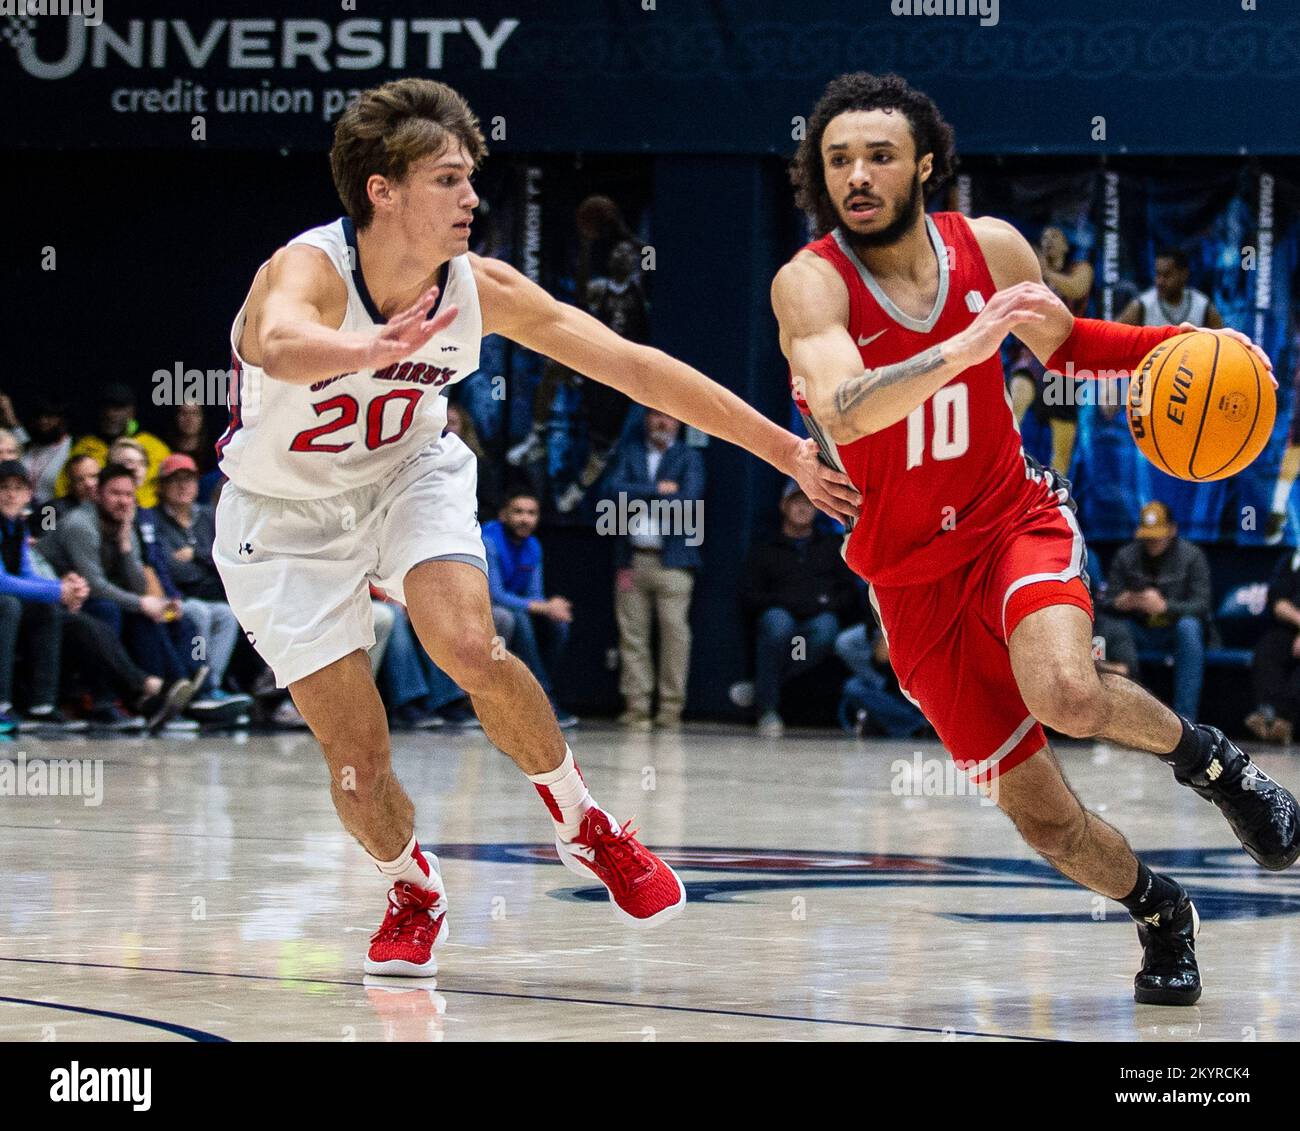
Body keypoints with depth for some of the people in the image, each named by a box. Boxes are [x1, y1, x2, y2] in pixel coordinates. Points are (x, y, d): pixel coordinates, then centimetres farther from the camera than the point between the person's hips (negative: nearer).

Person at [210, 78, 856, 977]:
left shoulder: (481, 288, -18)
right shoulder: (307, 272, -32)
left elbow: (635, 366, -14)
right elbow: (283, 347, -58)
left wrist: (791, 453, -15)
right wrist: (373, 350, -82)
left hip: (410, 473, 2)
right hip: (288, 521, -2)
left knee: (470, 649, -24)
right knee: (355, 749, -7)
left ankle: (586, 826, 1)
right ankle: (414, 893, 25)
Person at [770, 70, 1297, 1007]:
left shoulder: (992, 248, -6)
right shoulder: (811, 283, -17)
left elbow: (1062, 342, 15)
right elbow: (844, 410, -37)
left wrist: (1183, 346, -1)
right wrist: (965, 344, -49)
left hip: (1016, 519, 0)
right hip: (914, 577, 0)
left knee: (1068, 693, -33)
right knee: (1044, 821, 2)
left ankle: (1204, 755, -2)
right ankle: (1159, 912, 32)